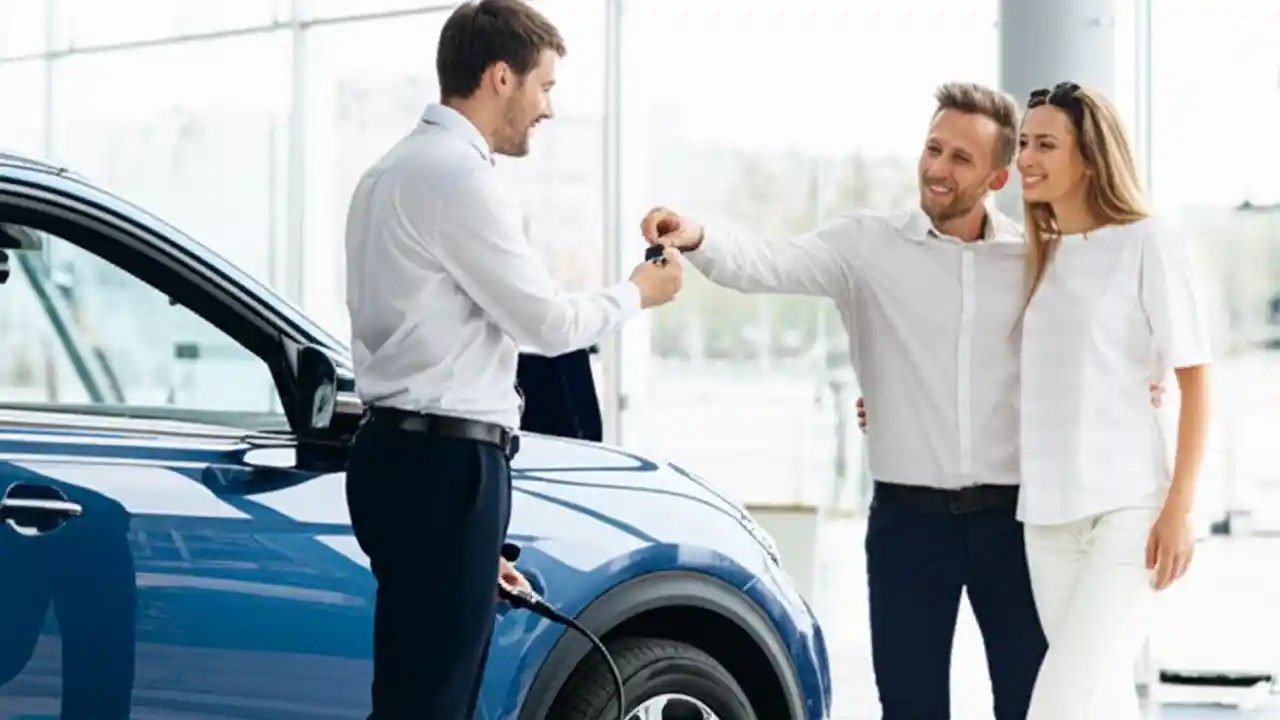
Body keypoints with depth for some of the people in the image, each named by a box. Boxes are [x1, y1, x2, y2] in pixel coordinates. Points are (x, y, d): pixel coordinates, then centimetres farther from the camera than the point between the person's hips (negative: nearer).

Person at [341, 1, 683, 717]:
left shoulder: (396, 171, 19)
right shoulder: (459, 175, -13)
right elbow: (544, 319, -10)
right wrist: (638, 294, 8)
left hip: (409, 455, 10)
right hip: (442, 465, -10)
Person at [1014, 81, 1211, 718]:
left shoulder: (1147, 244, -4)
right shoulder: (1040, 258, 15)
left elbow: (1194, 379, -5)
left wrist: (1179, 508, -12)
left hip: (1127, 506, -6)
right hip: (1047, 511, 6)